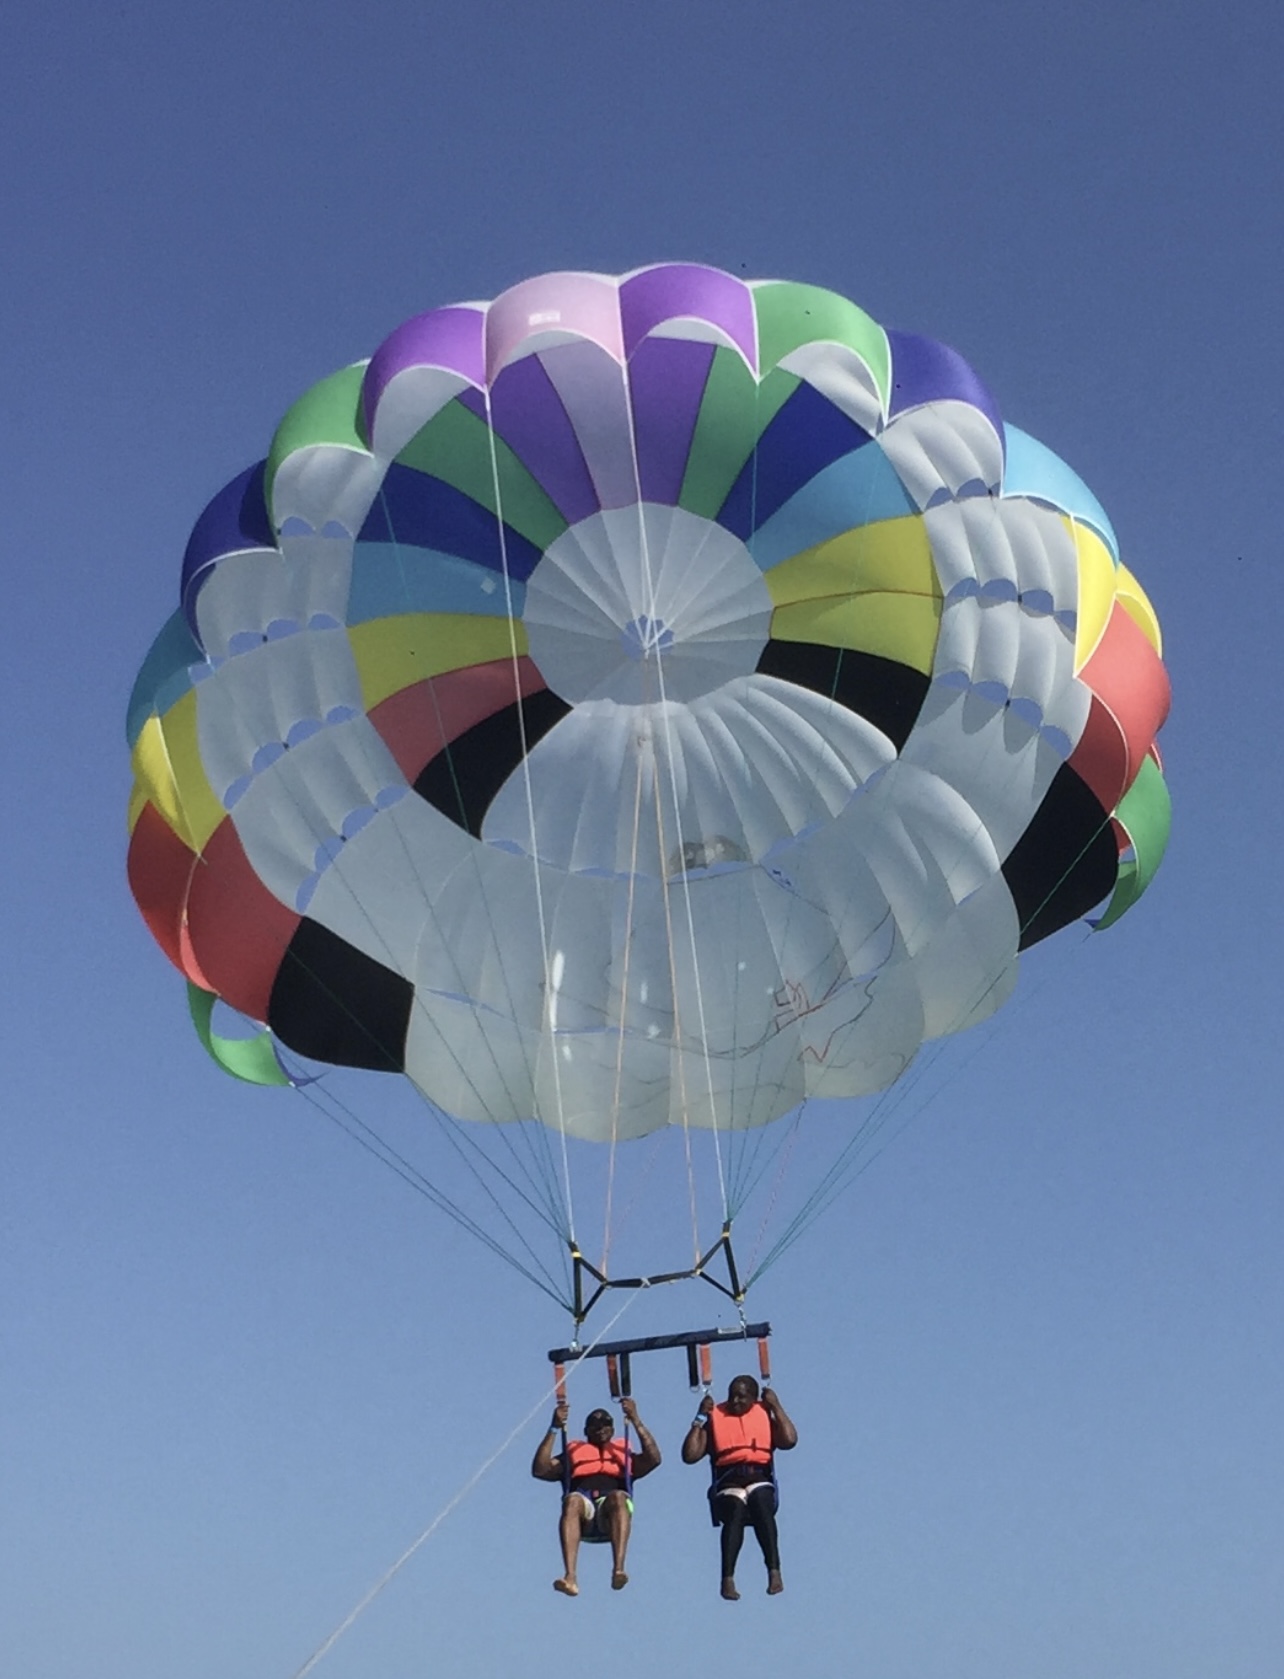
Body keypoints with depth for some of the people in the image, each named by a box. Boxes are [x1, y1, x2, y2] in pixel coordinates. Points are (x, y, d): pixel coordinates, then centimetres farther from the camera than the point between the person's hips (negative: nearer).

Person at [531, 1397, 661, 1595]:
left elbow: (654, 1459, 12)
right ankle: (570, 1577, -52)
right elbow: (539, 1470, 15)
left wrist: (635, 1420, 9)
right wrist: (554, 1429, 10)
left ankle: (618, 1570, -52)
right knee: (572, 1500, -36)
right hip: (584, 1514, 0)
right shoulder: (573, 1453, 32)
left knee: (618, 1496, -36)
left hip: (611, 1518, 0)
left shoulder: (624, 1454, 32)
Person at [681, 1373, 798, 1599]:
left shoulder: (765, 1415, 18)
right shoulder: (715, 1418, 16)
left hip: (760, 1478, 0)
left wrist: (776, 1406, 6)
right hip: (729, 1482, 0)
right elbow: (690, 1455, 7)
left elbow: (789, 1440, -1)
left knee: (760, 1501, -35)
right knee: (736, 1511, -33)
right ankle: (728, 1579, -42)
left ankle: (774, 1572, -42)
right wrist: (700, 1419, 5)